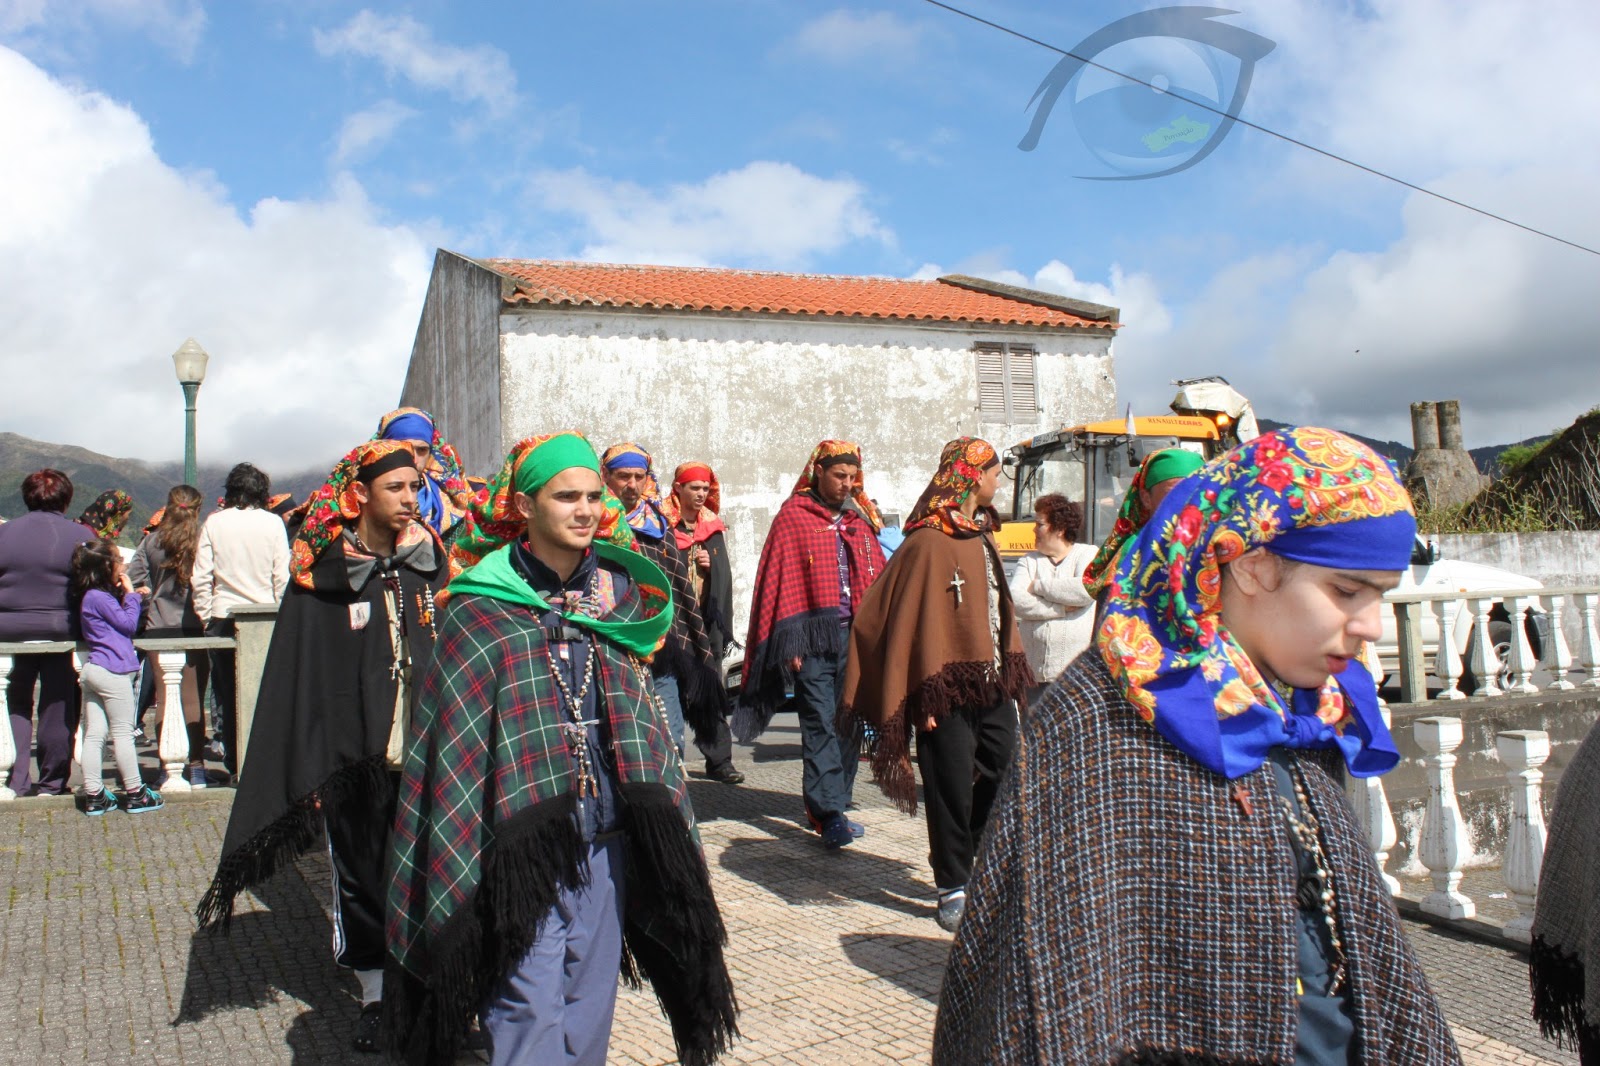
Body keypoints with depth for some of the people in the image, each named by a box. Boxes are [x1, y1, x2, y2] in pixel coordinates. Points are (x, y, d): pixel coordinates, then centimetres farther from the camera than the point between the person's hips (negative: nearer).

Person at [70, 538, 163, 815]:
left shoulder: (91, 597, 15)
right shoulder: (100, 598, -13)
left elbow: (123, 622, 17)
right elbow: (129, 624, -9)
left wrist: (130, 598, 9)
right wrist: (131, 595, -1)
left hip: (93, 670, 9)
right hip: (113, 671, -9)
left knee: (93, 735, 6)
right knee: (123, 734, -1)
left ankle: (93, 795, 9)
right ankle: (134, 793, 7)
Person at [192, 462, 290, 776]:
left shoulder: (214, 523, 2)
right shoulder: (273, 523, -1)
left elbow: (200, 577, 1)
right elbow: (282, 576, -2)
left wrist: (206, 617, 9)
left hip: (223, 617, 1)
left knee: (229, 694, 8)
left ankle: (236, 763, 10)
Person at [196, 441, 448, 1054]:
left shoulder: (430, 565, 3)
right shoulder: (322, 577, -5)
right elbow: (297, 680, -6)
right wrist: (309, 772, -10)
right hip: (356, 761, -2)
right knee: (362, 879, 11)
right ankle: (374, 998, 27)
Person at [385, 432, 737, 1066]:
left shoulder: (619, 598, 8)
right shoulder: (481, 612, -6)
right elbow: (451, 742, -5)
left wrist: (659, 826, 9)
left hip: (605, 842, 4)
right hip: (521, 843, -4)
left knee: (589, 1005, 13)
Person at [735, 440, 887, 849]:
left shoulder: (860, 519, 15)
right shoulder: (794, 516, 1)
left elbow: (877, 578, 15)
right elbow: (781, 581, -3)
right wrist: (789, 643, -9)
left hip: (855, 637, 5)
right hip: (814, 639, -5)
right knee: (820, 726, -8)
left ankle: (828, 807, 16)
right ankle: (829, 813, -8)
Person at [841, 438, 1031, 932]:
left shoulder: (983, 536, 12)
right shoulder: (929, 542, -13)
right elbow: (915, 620, -14)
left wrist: (1013, 671, 12)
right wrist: (925, 697, -16)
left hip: (993, 683, 8)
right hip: (951, 688, -8)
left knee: (1004, 781, 12)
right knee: (952, 792, 3)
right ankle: (953, 887, 18)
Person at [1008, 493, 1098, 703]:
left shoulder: (1089, 554, 4)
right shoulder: (1028, 561, 13)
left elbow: (1085, 590, -17)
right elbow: (1016, 600, -5)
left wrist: (1038, 585, -5)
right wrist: (1064, 608, -12)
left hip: (1079, 672, -3)